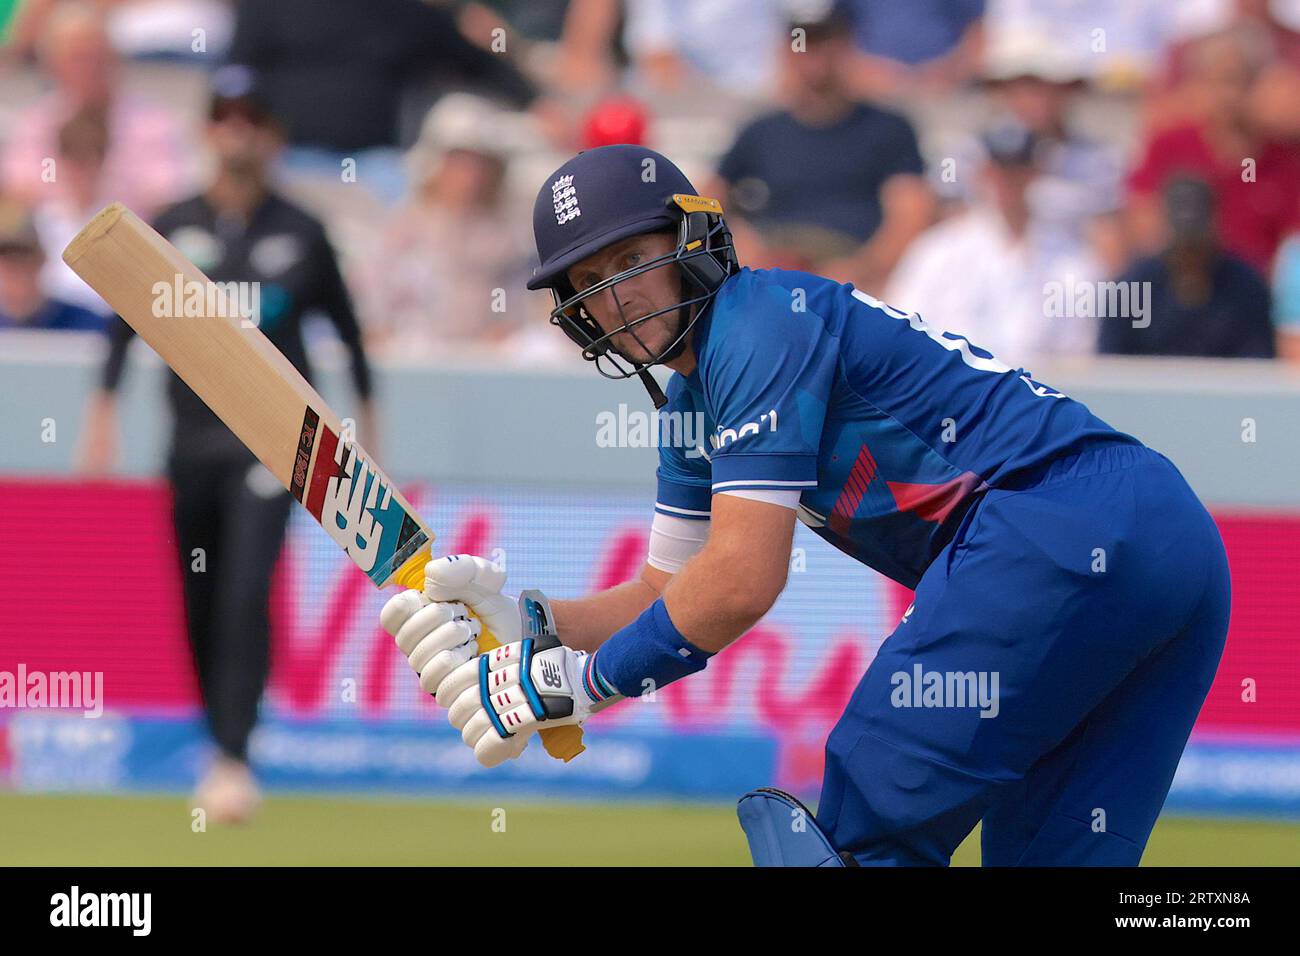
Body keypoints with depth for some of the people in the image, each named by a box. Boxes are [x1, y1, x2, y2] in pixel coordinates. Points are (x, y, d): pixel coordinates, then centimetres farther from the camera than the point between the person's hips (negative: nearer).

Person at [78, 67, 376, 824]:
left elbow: (345, 325, 11)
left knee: (246, 593, -16)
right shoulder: (172, 229, 5)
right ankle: (217, 748, 22)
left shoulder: (301, 235, 2)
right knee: (197, 606, 7)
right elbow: (128, 320, 9)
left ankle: (236, 761, -21)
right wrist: (105, 409, 2)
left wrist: (366, 421, 13)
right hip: (193, 441, 3)